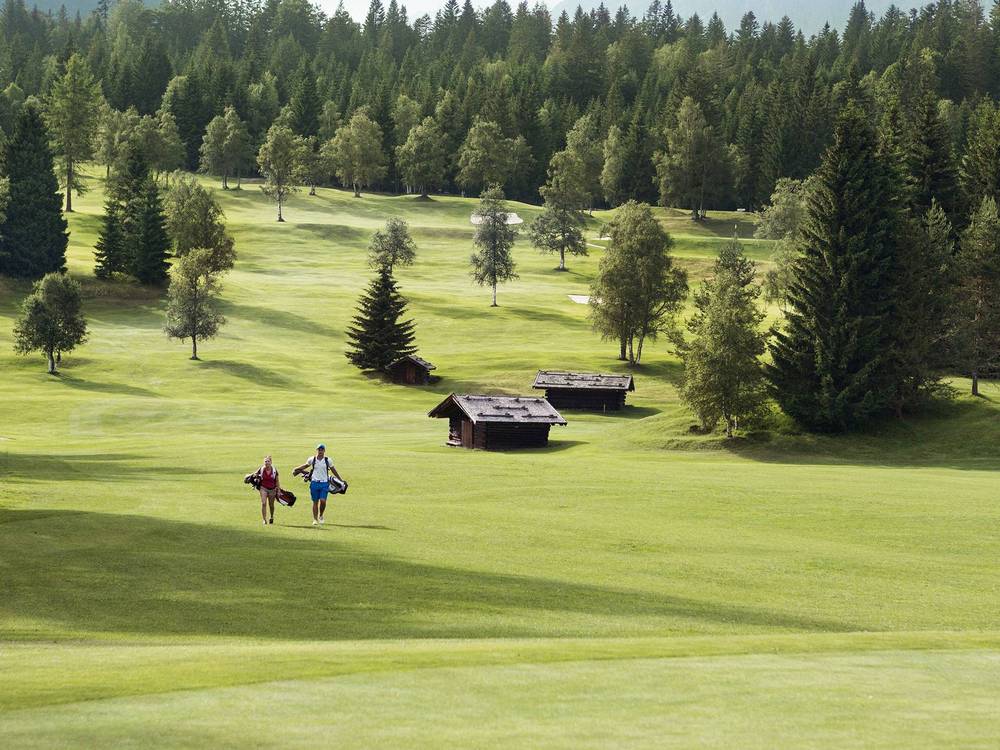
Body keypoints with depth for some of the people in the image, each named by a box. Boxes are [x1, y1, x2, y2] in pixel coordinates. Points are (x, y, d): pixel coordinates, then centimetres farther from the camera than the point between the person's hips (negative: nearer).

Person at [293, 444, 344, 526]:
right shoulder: (312, 459, 0)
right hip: (314, 482, 1)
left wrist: (341, 480, 14)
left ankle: (321, 516, 13)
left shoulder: (328, 460, 0)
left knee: (323, 501, -12)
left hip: (324, 483, -1)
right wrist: (296, 469, 14)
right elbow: (306, 465, 19)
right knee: (315, 502, 3)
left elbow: (333, 470, 11)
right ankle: (315, 519, 12)